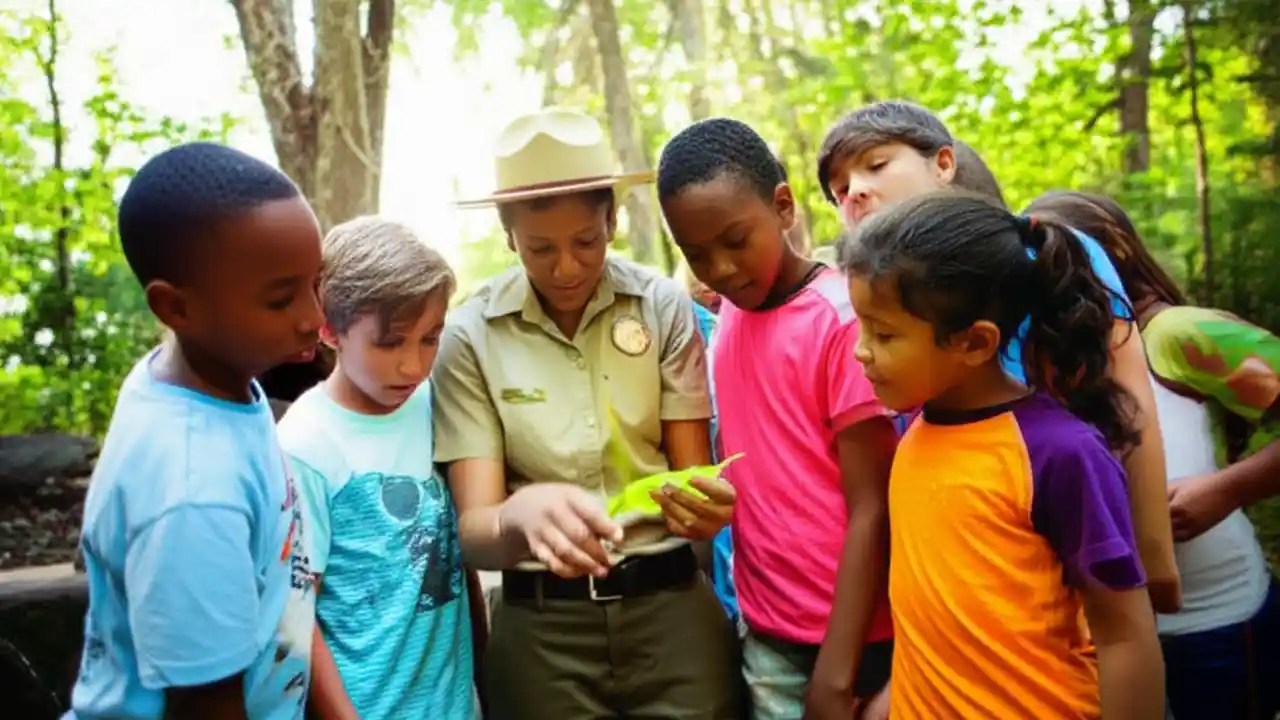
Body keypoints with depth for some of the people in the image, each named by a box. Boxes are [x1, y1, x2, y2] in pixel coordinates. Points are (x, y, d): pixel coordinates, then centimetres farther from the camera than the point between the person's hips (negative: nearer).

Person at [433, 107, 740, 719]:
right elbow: (472, 529, -12)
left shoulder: (664, 306, -5)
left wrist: (701, 504, -26)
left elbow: (693, 472, -2)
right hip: (542, 622, 0)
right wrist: (522, 515, -35)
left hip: (670, 600, 0)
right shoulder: (469, 336, -7)